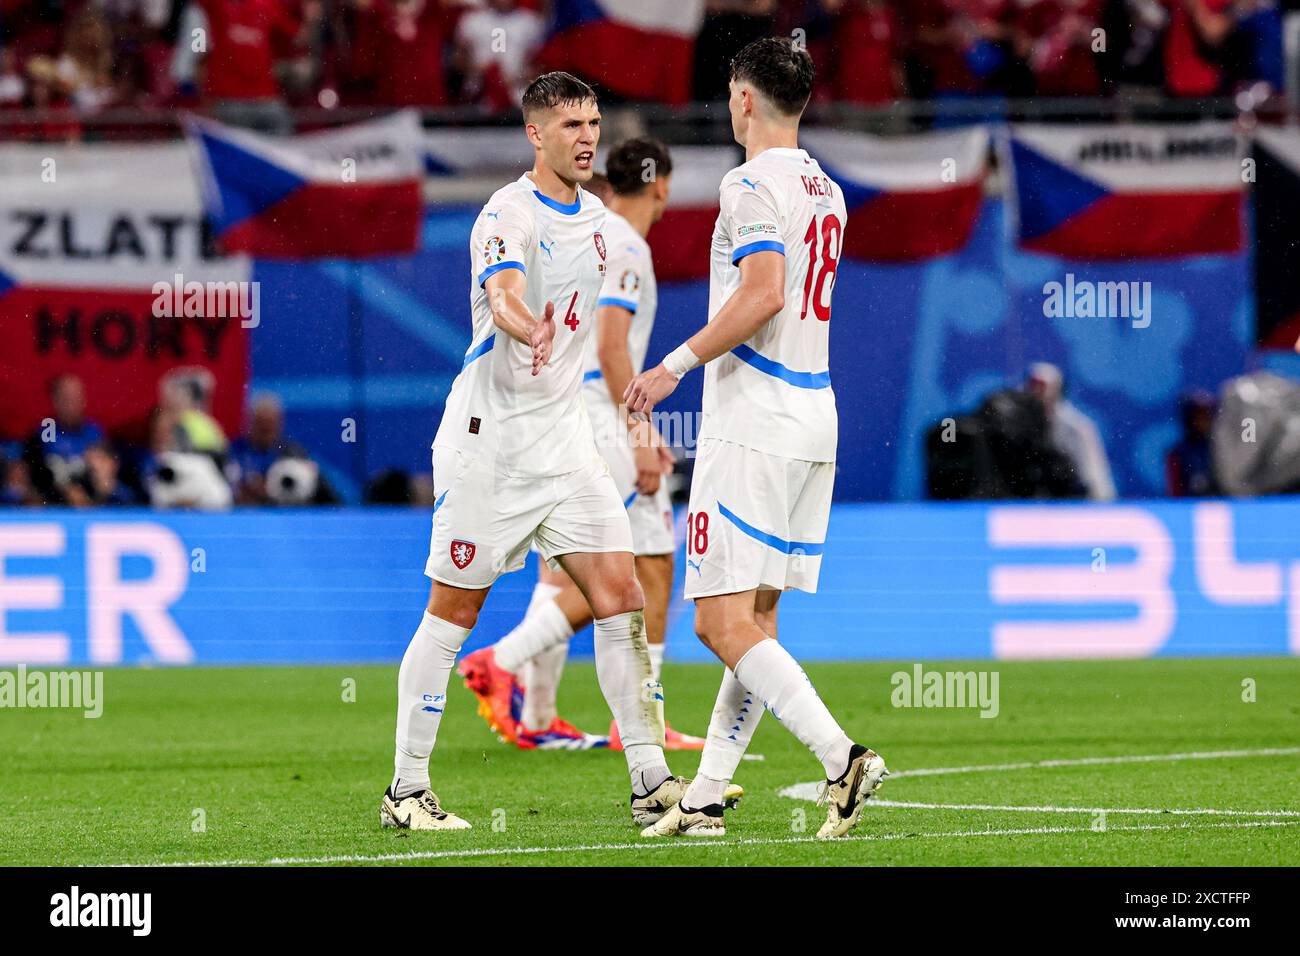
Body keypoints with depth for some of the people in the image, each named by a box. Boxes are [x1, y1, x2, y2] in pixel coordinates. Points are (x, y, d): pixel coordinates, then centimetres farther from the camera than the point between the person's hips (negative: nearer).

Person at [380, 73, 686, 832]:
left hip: (565, 438, 6)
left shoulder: (595, 217, 11)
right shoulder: (508, 214, -12)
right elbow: (503, 296, -32)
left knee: (621, 597, -3)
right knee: (454, 612, -1)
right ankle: (407, 789, 8)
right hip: (489, 437, -6)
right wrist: (530, 331, -54)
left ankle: (652, 782, 0)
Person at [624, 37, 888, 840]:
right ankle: (707, 797, 11)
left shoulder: (753, 183, -11)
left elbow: (763, 295, -23)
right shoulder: (827, 192, 16)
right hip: (814, 420, 9)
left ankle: (843, 757, -23)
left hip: (753, 426, -9)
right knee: (755, 620, 9)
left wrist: (676, 365, -17)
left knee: (723, 621, -10)